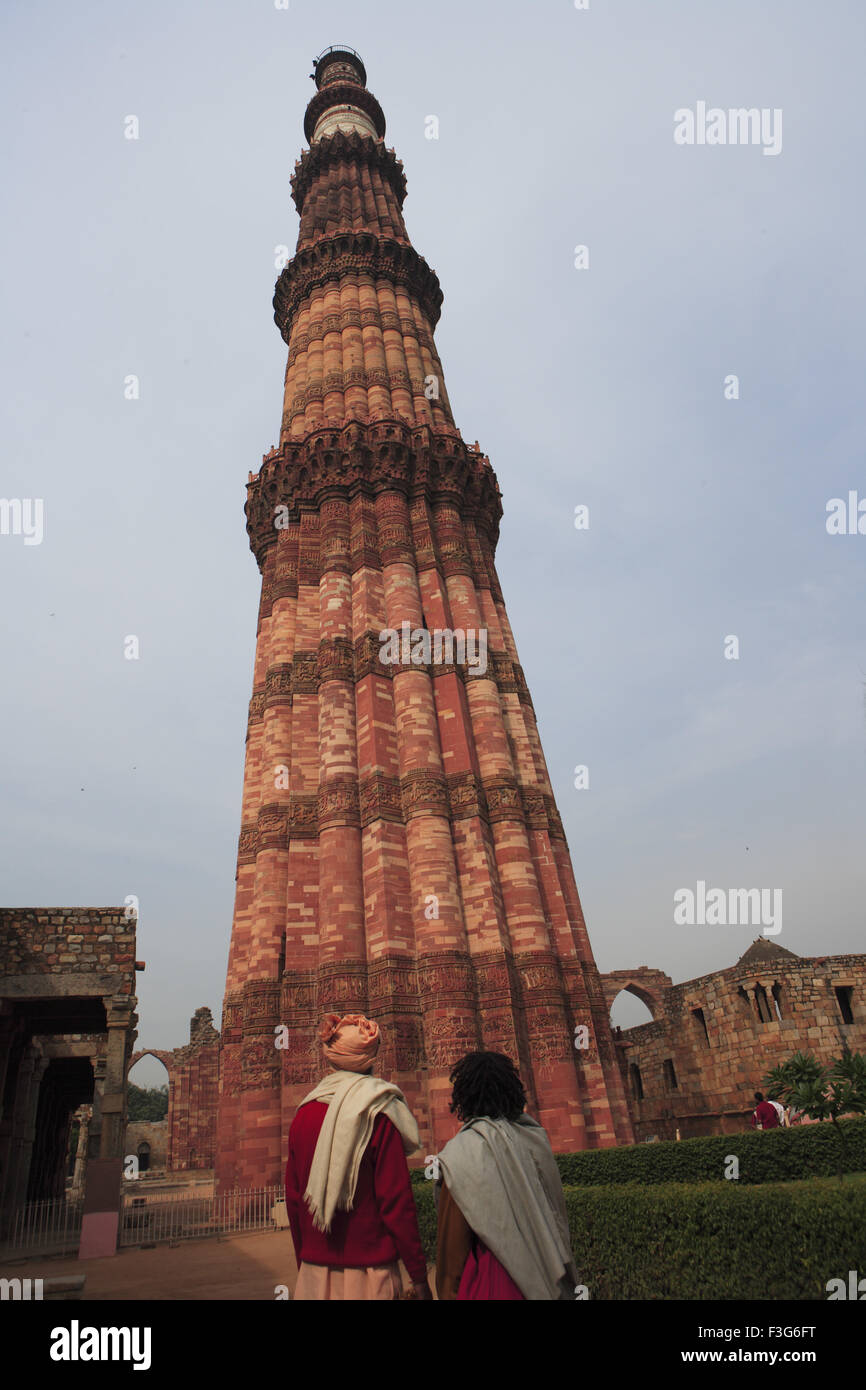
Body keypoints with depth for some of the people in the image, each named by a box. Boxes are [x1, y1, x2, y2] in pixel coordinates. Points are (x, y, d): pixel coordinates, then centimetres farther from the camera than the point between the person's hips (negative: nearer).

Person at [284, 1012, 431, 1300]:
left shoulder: (304, 1113, 1)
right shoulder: (378, 1114, -12)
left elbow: (292, 1198, 8)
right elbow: (397, 1200, -15)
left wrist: (304, 1262, 19)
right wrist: (418, 1276, -7)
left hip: (314, 1275, 5)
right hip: (369, 1272, -4)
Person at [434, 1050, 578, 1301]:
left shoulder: (461, 1153, -18)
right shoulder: (535, 1137, -1)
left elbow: (453, 1236, -14)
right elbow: (557, 1213, 7)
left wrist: (448, 1292, -2)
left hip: (489, 1283, -5)